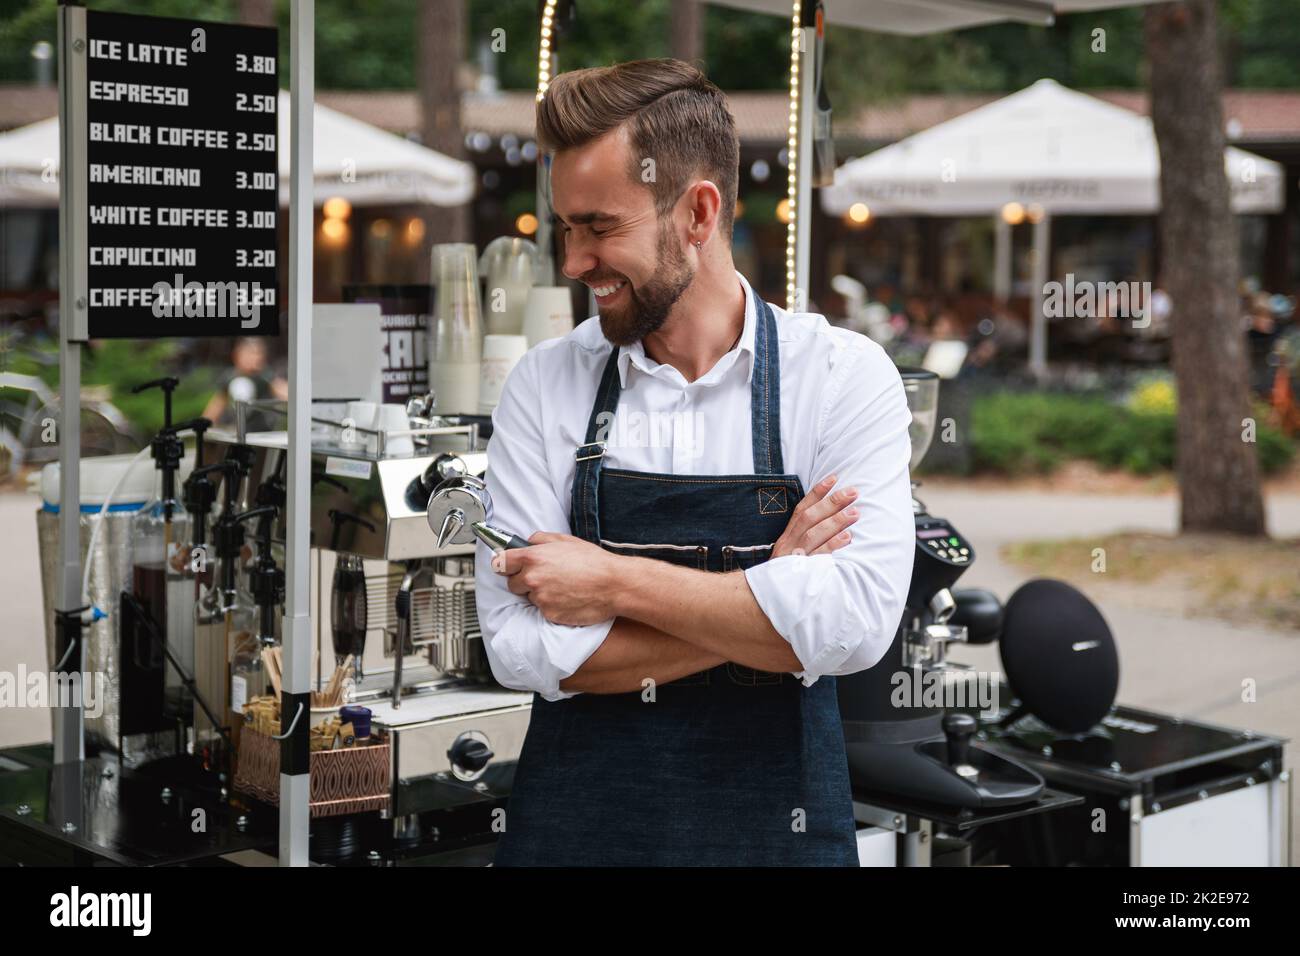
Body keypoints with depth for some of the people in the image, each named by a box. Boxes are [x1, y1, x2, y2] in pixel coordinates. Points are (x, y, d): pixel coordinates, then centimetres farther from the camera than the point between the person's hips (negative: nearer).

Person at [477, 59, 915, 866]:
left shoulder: (844, 376, -8)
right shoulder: (543, 385, -4)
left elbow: (857, 619, -21)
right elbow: (521, 647, -12)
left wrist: (614, 582, -17)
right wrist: (764, 601, -16)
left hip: (776, 827, -1)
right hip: (573, 823, 1)